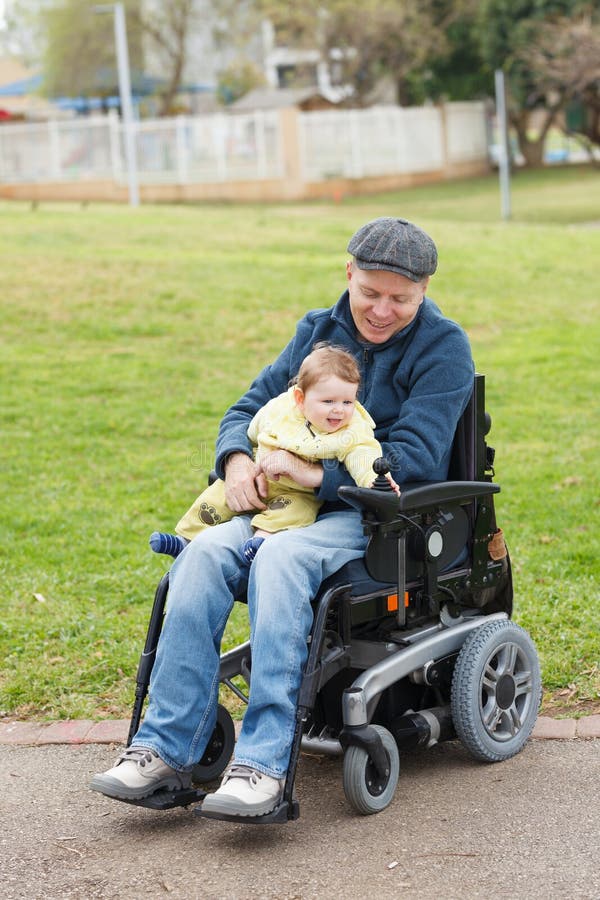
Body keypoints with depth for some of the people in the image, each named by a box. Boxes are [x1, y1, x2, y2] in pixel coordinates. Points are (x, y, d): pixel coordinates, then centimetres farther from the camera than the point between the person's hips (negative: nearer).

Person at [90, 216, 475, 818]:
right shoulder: (318, 332, 14)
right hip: (299, 506, 6)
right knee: (204, 553, -24)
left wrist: (316, 474, -22)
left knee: (281, 558, -35)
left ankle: (262, 763, -39)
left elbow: (414, 457, -14)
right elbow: (251, 406, 16)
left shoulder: (442, 347, -4)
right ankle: (166, 749, -25)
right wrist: (237, 459, -8)